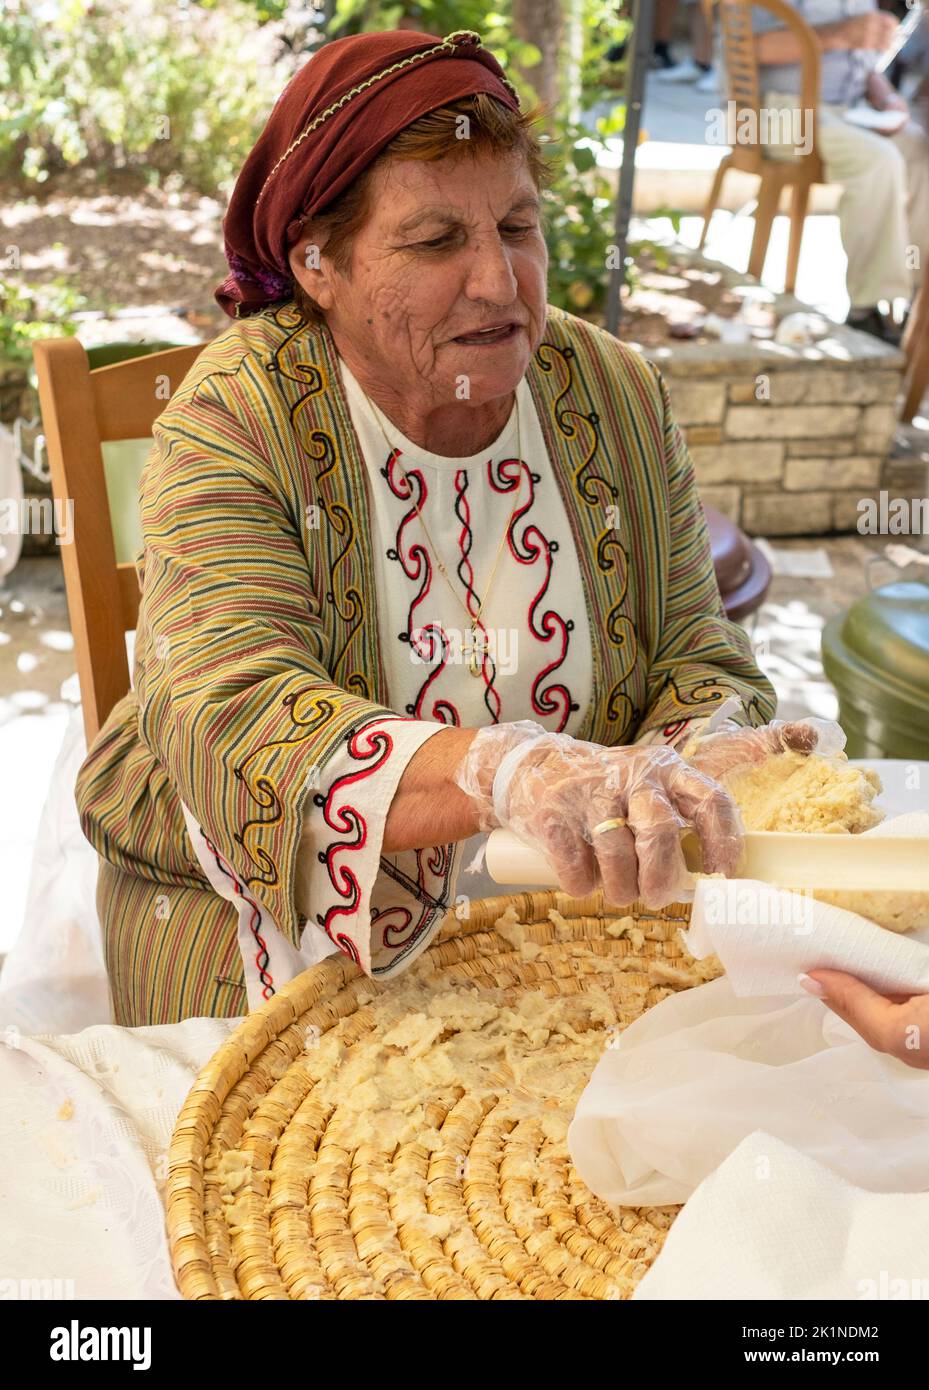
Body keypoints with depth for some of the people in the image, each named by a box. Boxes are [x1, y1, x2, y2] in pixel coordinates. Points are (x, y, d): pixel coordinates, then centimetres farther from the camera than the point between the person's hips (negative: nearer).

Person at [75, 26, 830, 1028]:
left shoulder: (617, 395, -1)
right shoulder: (233, 421, -14)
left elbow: (696, 657, 0)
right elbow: (230, 727, -28)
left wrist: (705, 751, -25)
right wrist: (506, 772, -47)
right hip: (286, 940, -2)